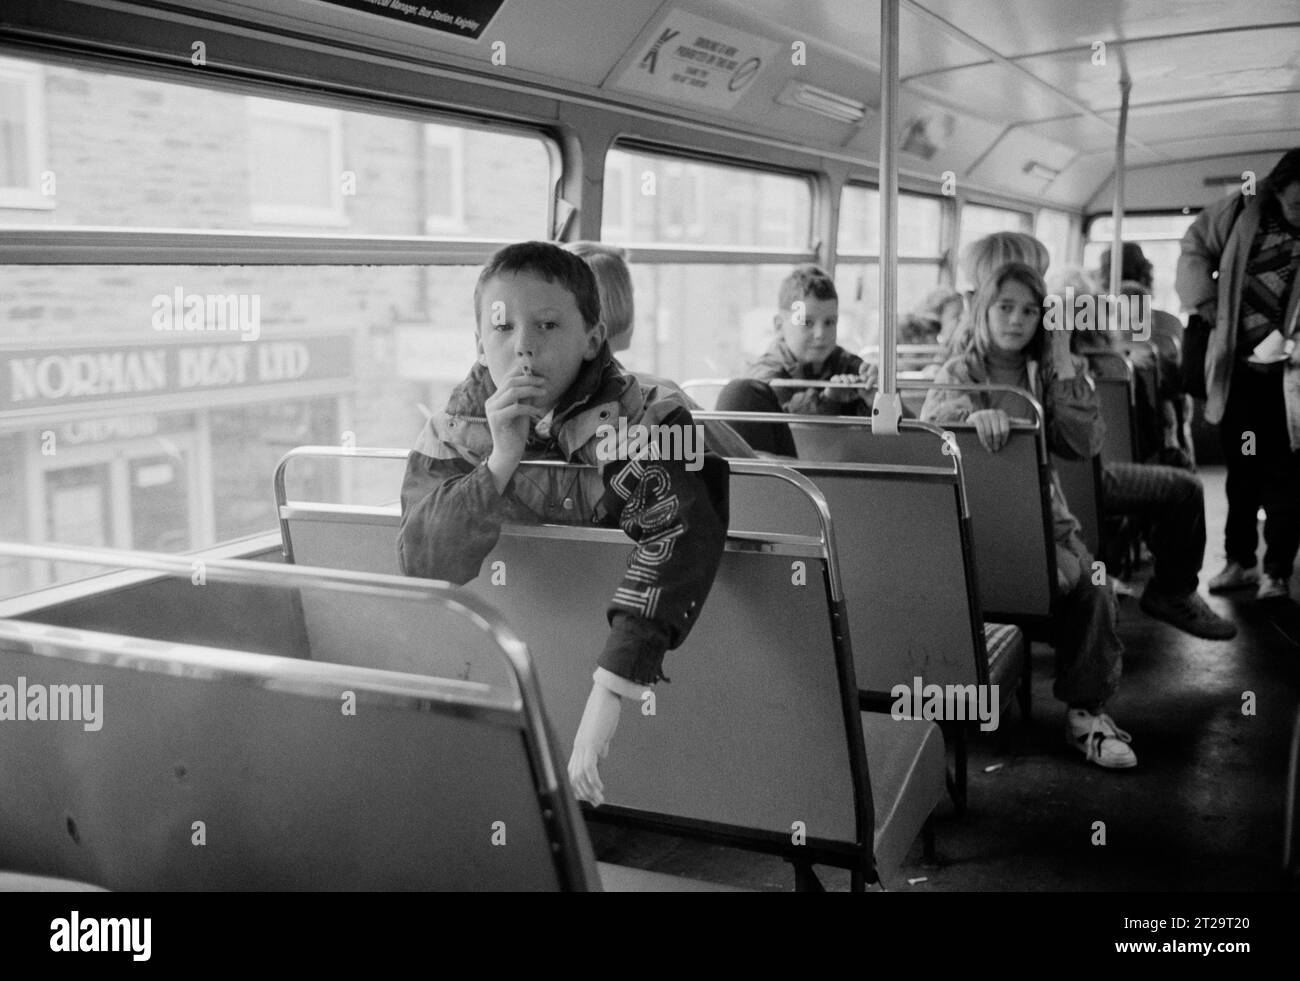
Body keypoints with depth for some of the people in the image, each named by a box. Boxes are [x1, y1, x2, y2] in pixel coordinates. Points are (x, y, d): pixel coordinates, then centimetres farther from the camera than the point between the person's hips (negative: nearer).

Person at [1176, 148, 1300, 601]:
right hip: (1237, 367, 2)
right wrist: (1208, 306, -3)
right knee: (1240, 467, 13)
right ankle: (1239, 560, 25)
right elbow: (1195, 249, 9)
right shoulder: (1240, 212, -1)